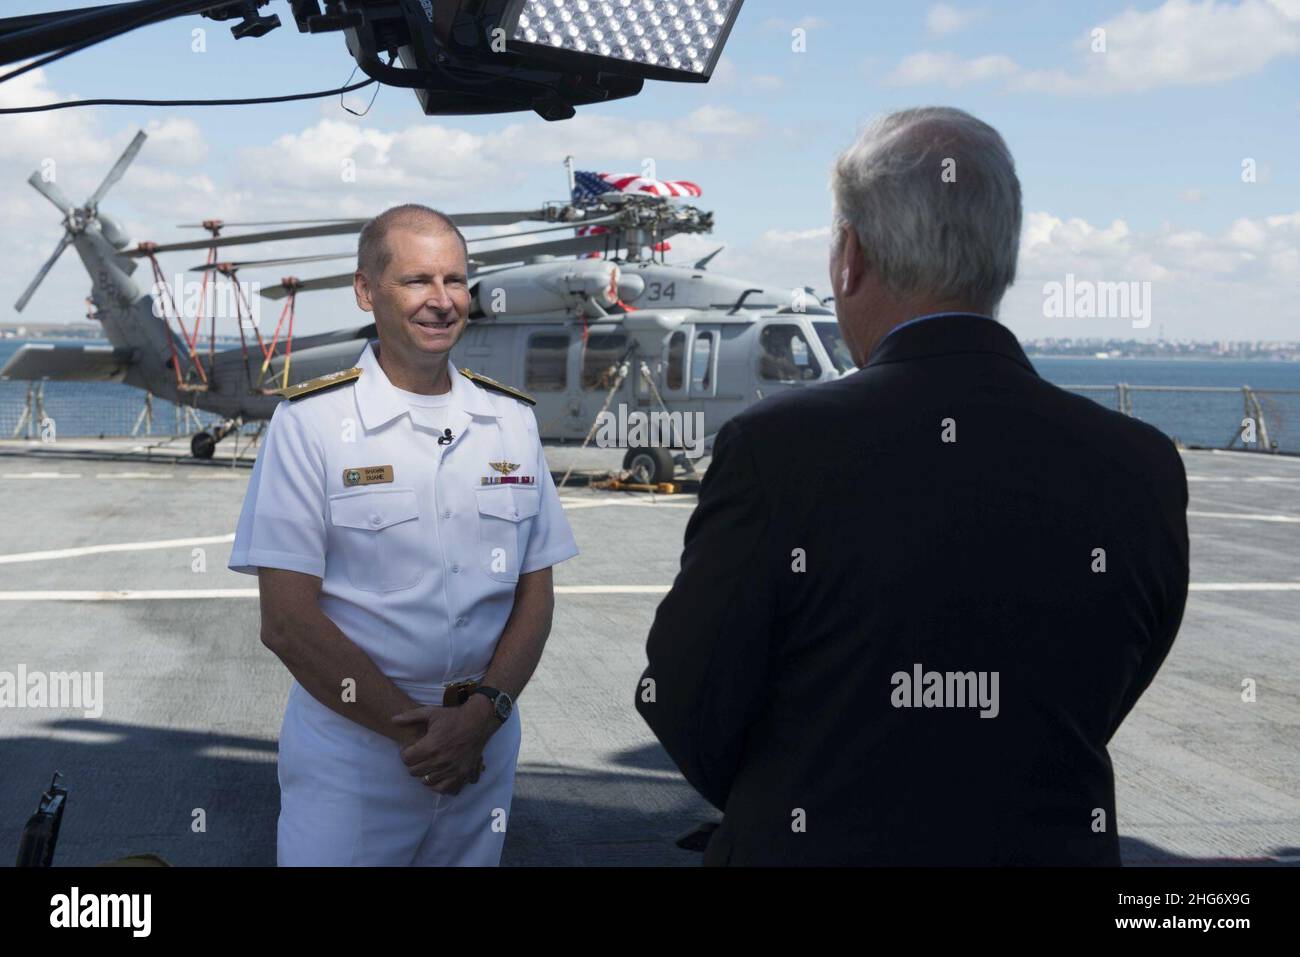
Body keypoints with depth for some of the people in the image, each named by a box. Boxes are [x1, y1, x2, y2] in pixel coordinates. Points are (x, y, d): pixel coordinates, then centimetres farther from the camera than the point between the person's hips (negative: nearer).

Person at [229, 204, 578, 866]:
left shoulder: (511, 419, 6)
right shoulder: (311, 421, -7)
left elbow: (535, 595, 6)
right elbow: (287, 621, -11)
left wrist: (482, 713, -11)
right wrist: (418, 730, -15)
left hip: (483, 751, 4)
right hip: (350, 756, -4)